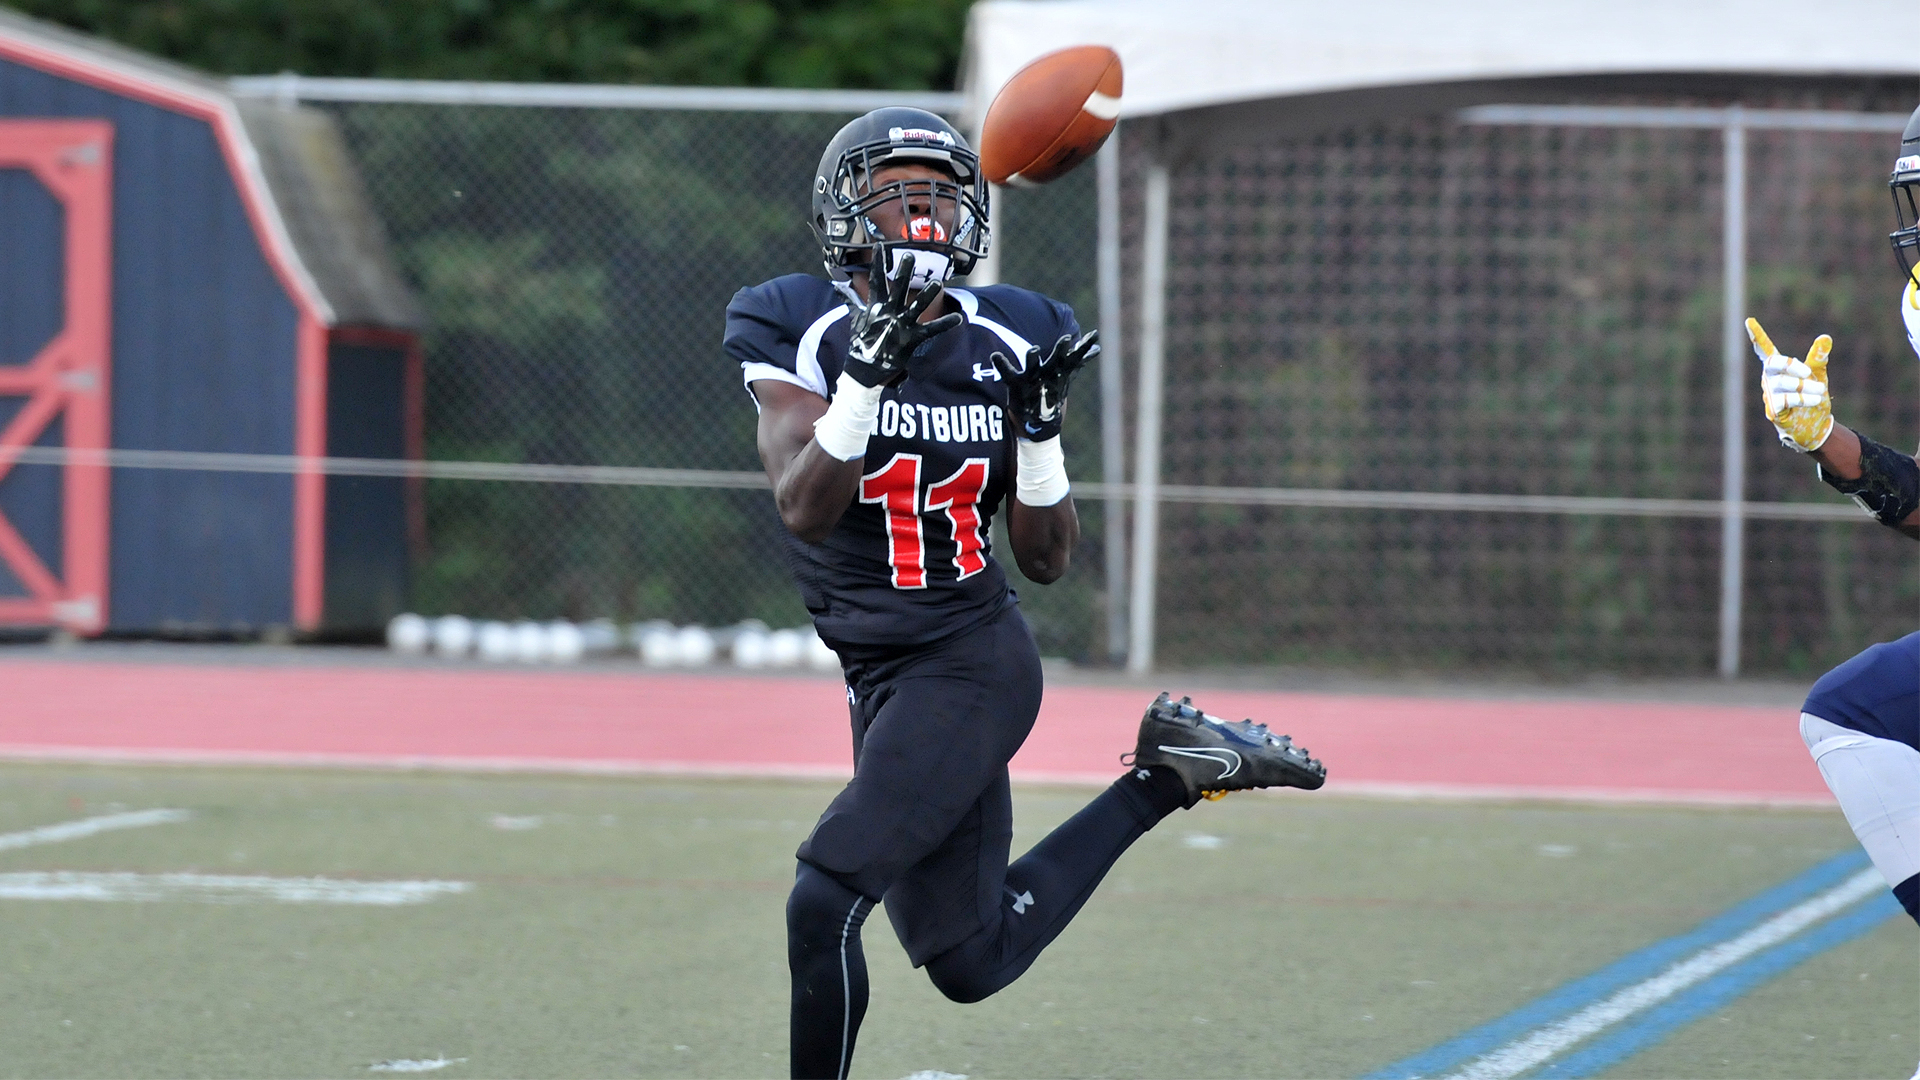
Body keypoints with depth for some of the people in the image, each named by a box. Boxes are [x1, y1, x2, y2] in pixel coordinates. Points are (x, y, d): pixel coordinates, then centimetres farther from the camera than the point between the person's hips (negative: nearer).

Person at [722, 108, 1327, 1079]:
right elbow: (804, 509, -20)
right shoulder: (807, 333, -4)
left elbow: (1046, 558, 4)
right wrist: (870, 368, -29)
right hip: (883, 679, 3)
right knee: (972, 964, 10)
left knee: (824, 903, -20)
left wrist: (1041, 426, -11)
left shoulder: (1006, 345, 1)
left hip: (975, 667, -3)